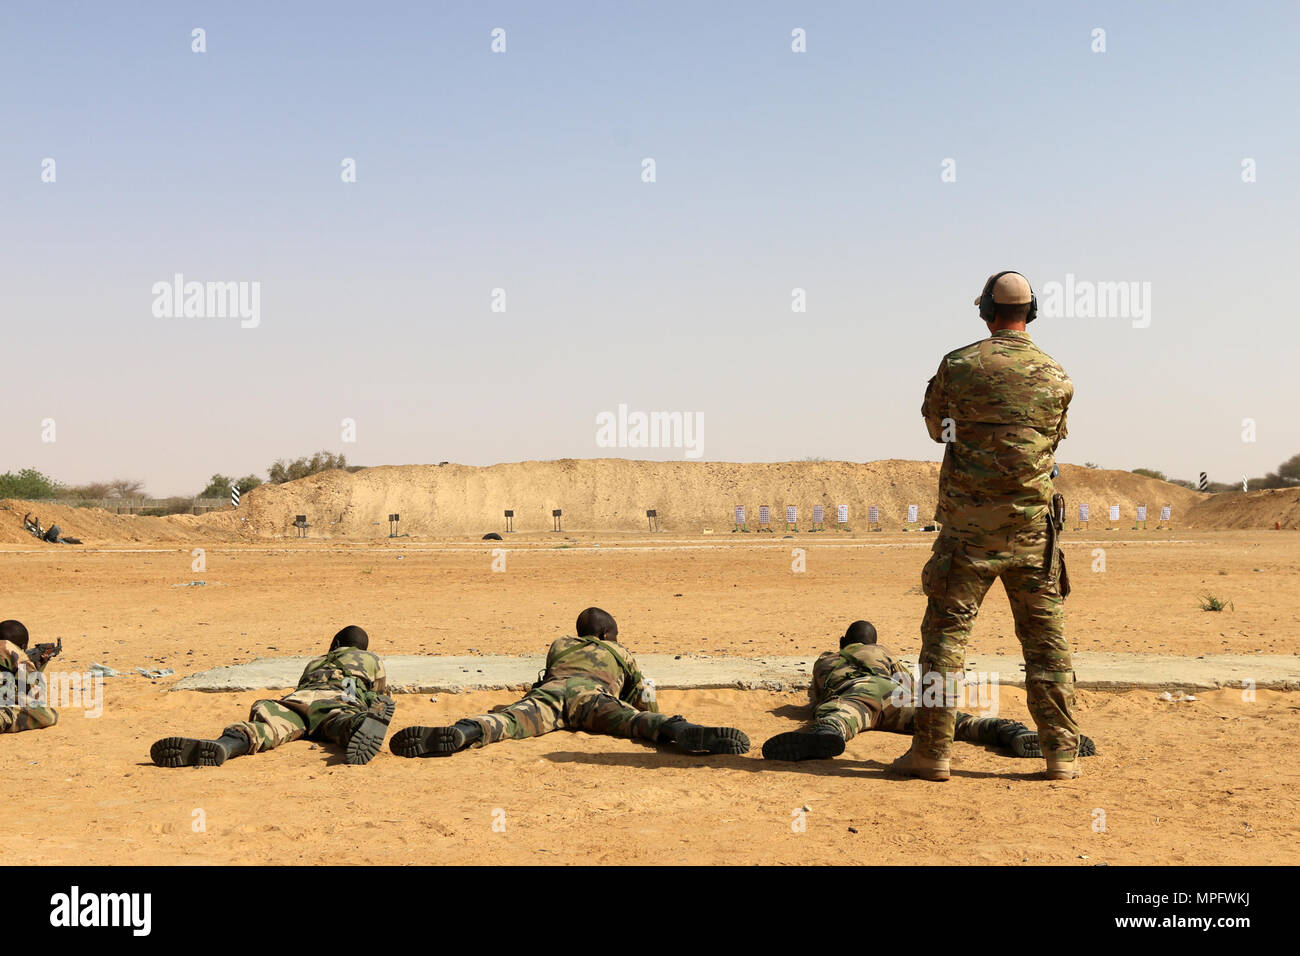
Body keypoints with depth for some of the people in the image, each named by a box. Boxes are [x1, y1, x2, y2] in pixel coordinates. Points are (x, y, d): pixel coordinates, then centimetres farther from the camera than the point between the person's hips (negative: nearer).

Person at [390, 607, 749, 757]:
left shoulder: (559, 645, 45)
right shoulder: (619, 652, 39)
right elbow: (646, 699, 44)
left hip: (550, 688, 2)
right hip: (592, 692, -2)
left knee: (508, 719, -25)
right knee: (634, 720, -25)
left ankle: (461, 732, -55)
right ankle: (683, 733, -56)